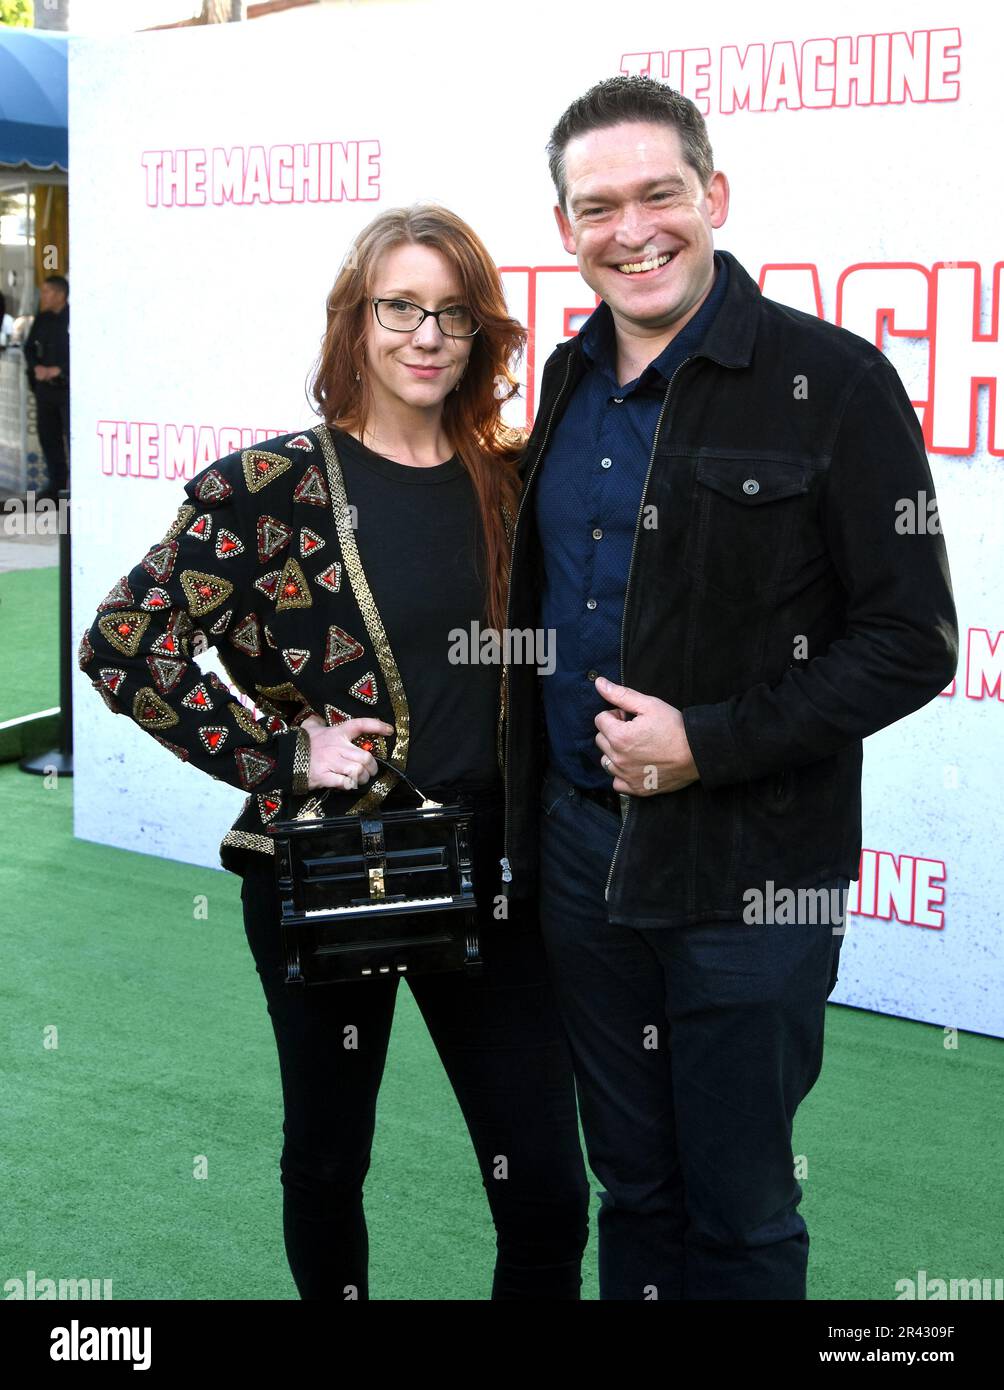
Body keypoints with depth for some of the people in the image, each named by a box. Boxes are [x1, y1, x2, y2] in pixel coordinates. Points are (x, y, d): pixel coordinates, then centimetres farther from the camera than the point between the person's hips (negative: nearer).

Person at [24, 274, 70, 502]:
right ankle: (57, 484, 22)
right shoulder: (42, 319, 10)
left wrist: (58, 370, -16)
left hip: (69, 386, -7)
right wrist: (36, 367, -3)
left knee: (73, 435, -6)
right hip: (45, 387, 7)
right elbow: (30, 347, 17)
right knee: (48, 436, 11)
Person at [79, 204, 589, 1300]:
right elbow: (122, 649, -11)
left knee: (548, 1193, 3)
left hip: (483, 869, 3)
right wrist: (279, 756, -13)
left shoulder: (508, 479, 3)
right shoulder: (275, 487, -10)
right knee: (328, 1157, 16)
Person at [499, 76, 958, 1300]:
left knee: (736, 1208, 8)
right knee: (632, 1183, 18)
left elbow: (912, 644, -12)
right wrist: (527, 810, 9)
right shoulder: (570, 384, 8)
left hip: (750, 871, -5)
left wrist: (709, 741, -19)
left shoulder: (833, 382, -11)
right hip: (578, 851, 6)